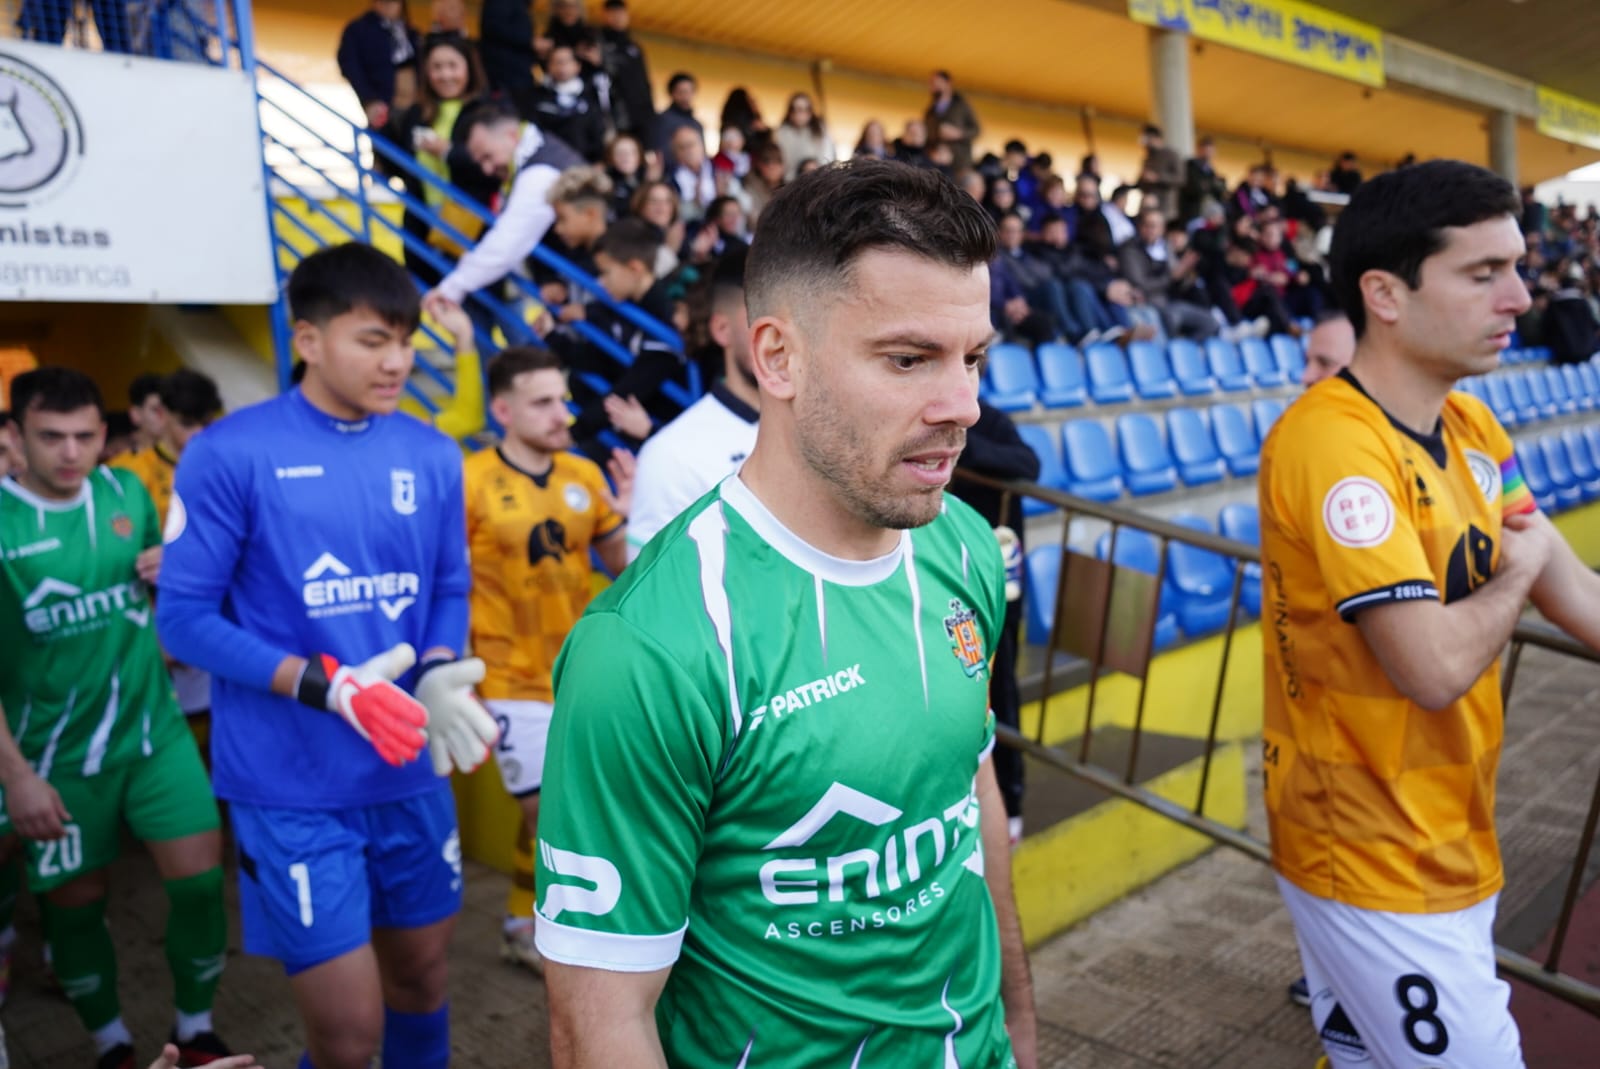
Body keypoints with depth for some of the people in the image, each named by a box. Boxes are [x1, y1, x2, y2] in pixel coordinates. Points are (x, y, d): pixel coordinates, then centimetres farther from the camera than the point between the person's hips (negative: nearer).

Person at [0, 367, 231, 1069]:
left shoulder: (128, 492, -1)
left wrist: (173, 572, -8)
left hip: (154, 729, 3)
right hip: (57, 751, -2)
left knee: (201, 880, -1)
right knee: (76, 904, 11)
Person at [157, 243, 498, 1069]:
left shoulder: (432, 456, 3)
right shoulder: (231, 452, -11)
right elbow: (184, 618, -10)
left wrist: (438, 676, -11)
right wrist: (326, 685, -21)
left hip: (412, 776, 5)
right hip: (293, 789, -4)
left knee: (422, 973, 21)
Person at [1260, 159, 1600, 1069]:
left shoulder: (1471, 427, 5)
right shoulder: (1333, 443, -25)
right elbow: (1436, 667, -28)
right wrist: (1515, 570, -10)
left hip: (1452, 841, 8)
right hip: (1376, 863, -8)